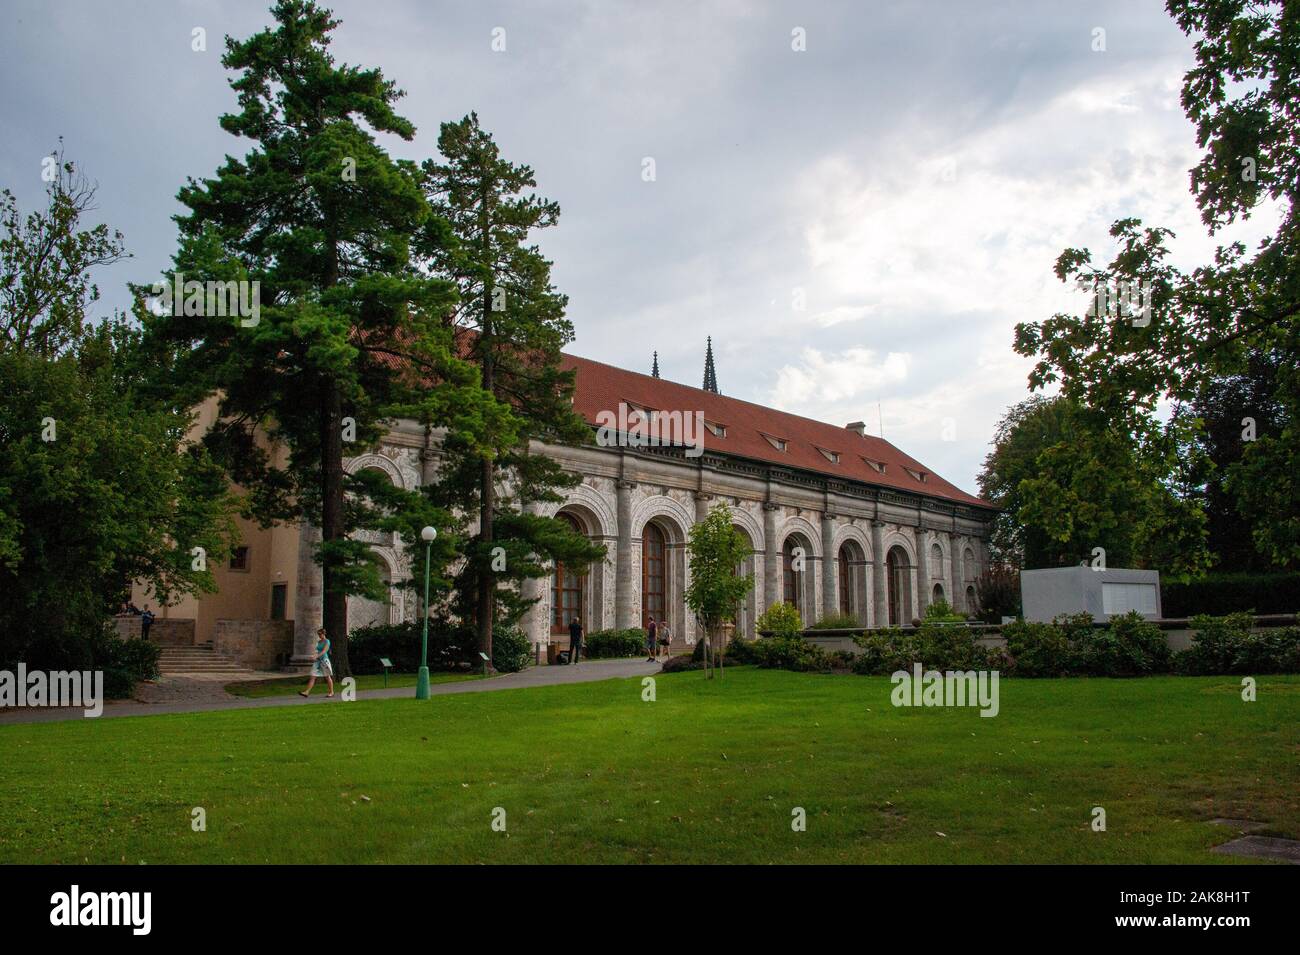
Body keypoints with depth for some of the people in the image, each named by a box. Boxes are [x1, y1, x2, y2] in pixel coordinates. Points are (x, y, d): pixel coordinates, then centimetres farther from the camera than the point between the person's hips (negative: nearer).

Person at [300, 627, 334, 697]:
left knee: (327, 677, 4)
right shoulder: (319, 642, 11)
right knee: (313, 676, -2)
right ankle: (307, 692, -8)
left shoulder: (327, 641, -10)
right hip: (318, 661, 7)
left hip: (324, 660, -7)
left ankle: (331, 692, 16)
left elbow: (324, 651, -23)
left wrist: (316, 656, -34)